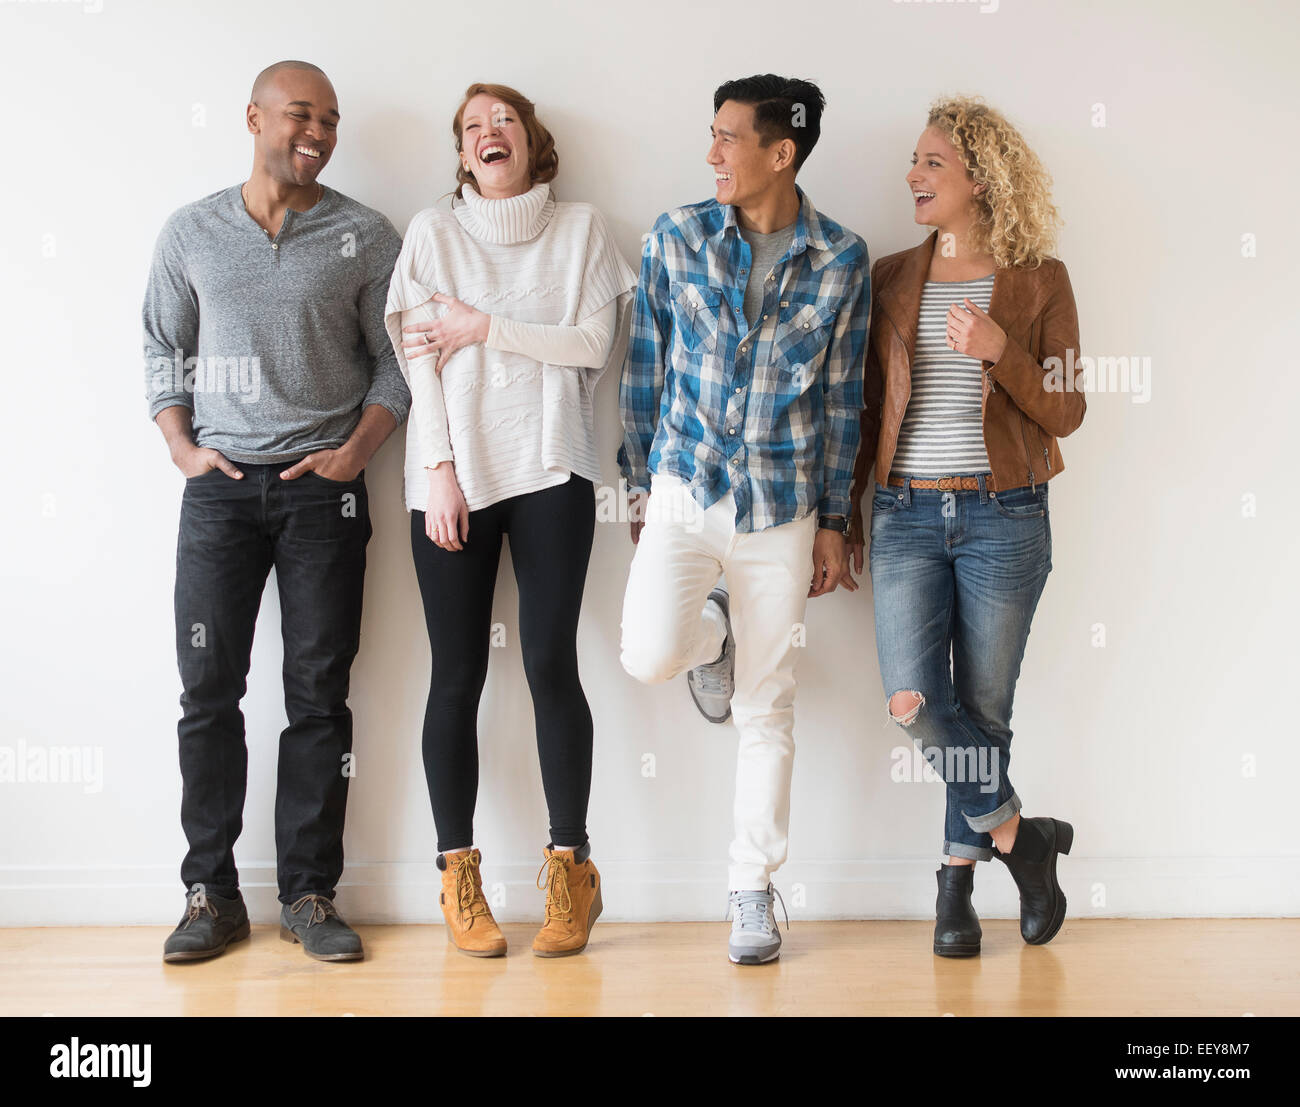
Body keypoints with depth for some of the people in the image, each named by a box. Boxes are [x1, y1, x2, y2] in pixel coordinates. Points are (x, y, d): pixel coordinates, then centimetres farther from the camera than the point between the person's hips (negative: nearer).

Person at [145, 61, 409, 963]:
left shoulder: (366, 237, 4)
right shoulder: (191, 233, 8)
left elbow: (397, 359, 5)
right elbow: (163, 348, 13)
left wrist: (355, 453, -6)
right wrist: (180, 445, 0)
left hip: (322, 487, -1)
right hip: (219, 485, 1)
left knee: (319, 693, 1)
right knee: (208, 688, 0)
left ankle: (310, 895, 10)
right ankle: (213, 895, 11)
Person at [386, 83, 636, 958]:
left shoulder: (581, 228, 10)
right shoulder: (433, 232, 9)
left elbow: (594, 343, -1)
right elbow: (419, 359, 2)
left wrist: (484, 328, -5)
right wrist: (440, 470, -7)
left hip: (550, 472, 0)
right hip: (453, 475, 1)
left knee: (551, 662, -6)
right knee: (458, 675, 1)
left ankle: (571, 868, 3)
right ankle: (459, 876, 9)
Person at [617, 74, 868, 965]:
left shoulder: (842, 259, -2)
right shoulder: (677, 240, -1)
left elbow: (841, 399, 3)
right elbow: (645, 371, 6)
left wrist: (833, 523, 3)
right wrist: (639, 488, 7)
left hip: (781, 507, 0)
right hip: (684, 489, 1)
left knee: (768, 708, 5)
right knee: (650, 656, -19)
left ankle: (754, 891, 20)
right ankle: (713, 634, 20)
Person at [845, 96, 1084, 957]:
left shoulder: (1039, 280, 3)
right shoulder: (890, 279, 10)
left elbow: (1066, 411, 0)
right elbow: (867, 406, 12)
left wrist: (999, 352, -16)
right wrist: (844, 518, 11)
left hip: (1002, 515, -2)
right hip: (906, 513, 2)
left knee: (983, 707, 3)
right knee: (914, 699, -12)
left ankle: (960, 876, 20)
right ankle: (1020, 836, 9)